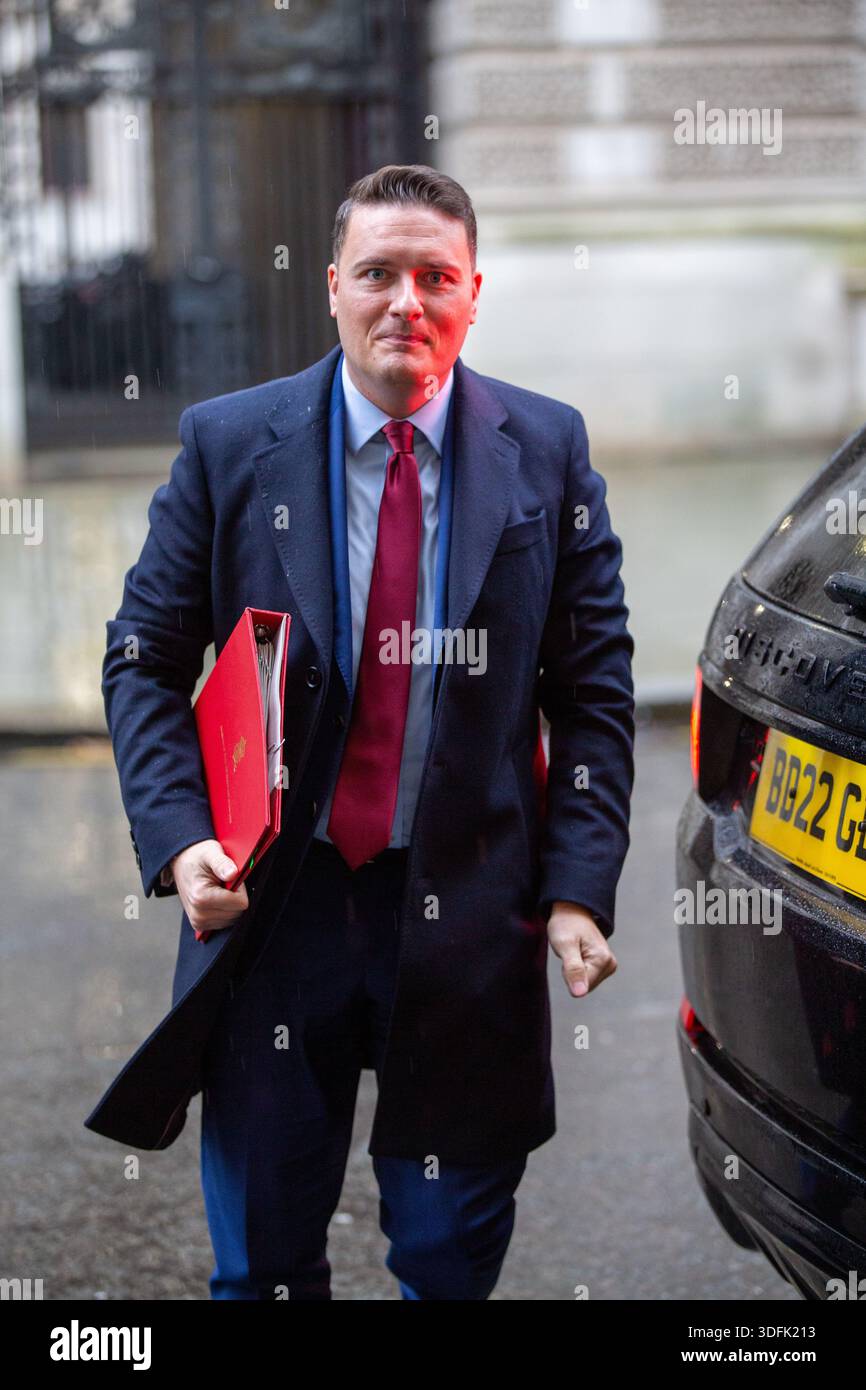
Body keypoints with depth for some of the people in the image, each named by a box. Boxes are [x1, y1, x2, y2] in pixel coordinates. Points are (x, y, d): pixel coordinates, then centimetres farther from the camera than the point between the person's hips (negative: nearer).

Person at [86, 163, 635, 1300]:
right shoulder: (228, 443, -1)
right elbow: (145, 662, 3)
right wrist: (177, 839, -12)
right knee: (261, 1261, 11)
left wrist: (578, 888, -6)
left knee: (453, 1260, 13)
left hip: (470, 919, 0)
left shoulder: (547, 449, 1)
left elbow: (594, 687, 2)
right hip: (274, 907, 0)